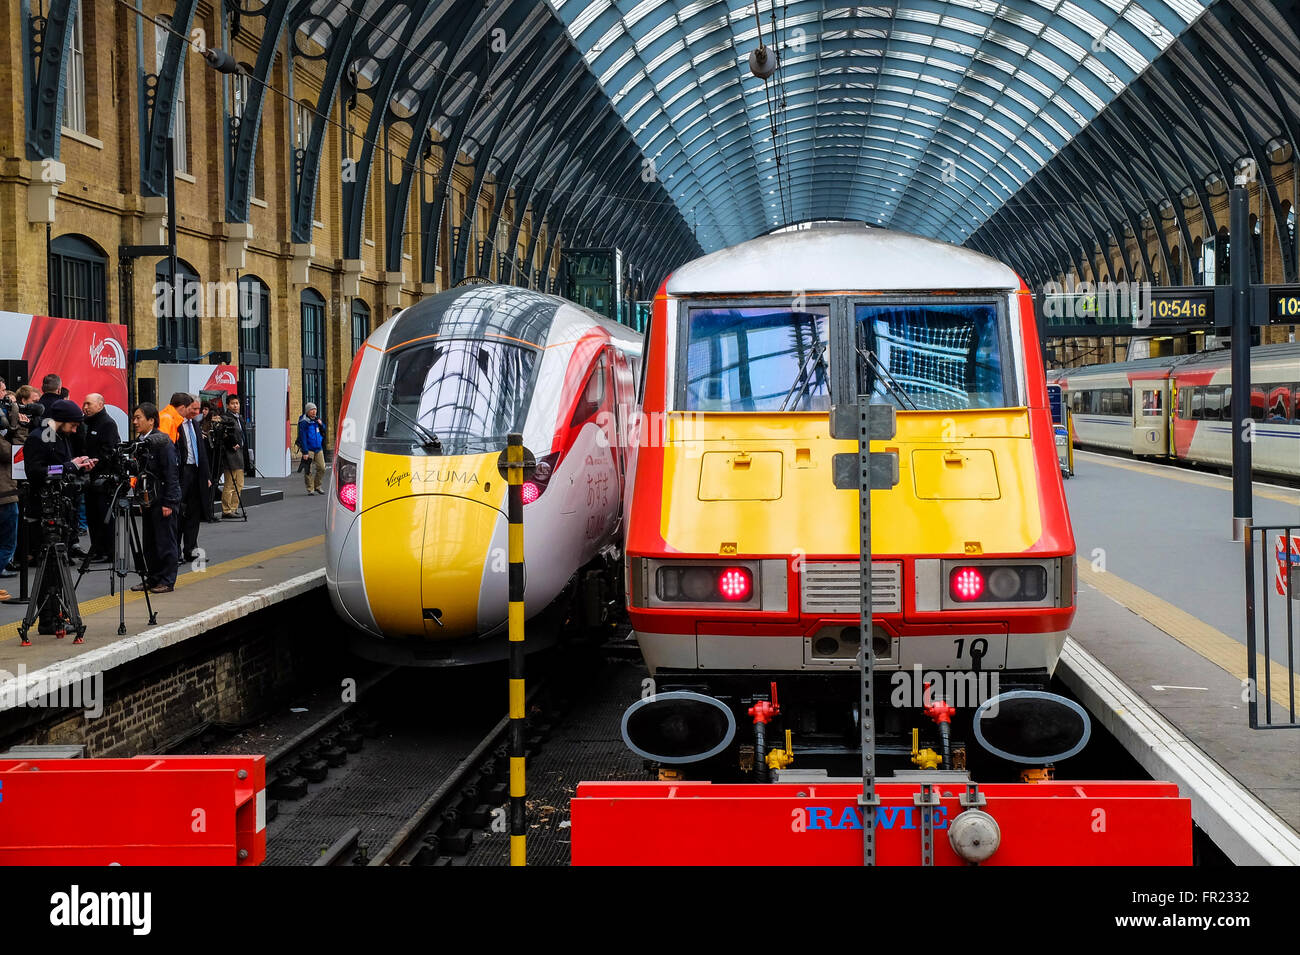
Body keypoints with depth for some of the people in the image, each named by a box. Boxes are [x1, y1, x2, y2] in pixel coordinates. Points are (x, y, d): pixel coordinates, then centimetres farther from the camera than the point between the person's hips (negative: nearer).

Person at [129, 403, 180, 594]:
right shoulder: (141, 442, 11)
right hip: (148, 500, 8)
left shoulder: (162, 442, -13)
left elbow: (171, 474, -15)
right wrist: (141, 501, 15)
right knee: (149, 541, 11)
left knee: (165, 541, -2)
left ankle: (167, 581, 4)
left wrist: (168, 503, -17)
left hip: (163, 500, -8)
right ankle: (151, 578, 18)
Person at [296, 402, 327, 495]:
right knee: (309, 470, -4)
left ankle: (317, 486, 19)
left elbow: (323, 431, 22)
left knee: (322, 468, 2)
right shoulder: (304, 423, -9)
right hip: (309, 449, -6)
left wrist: (321, 425, -1)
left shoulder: (316, 420, 11)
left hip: (318, 449, 6)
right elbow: (303, 438, -13)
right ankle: (310, 489, 5)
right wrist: (305, 452, -18)